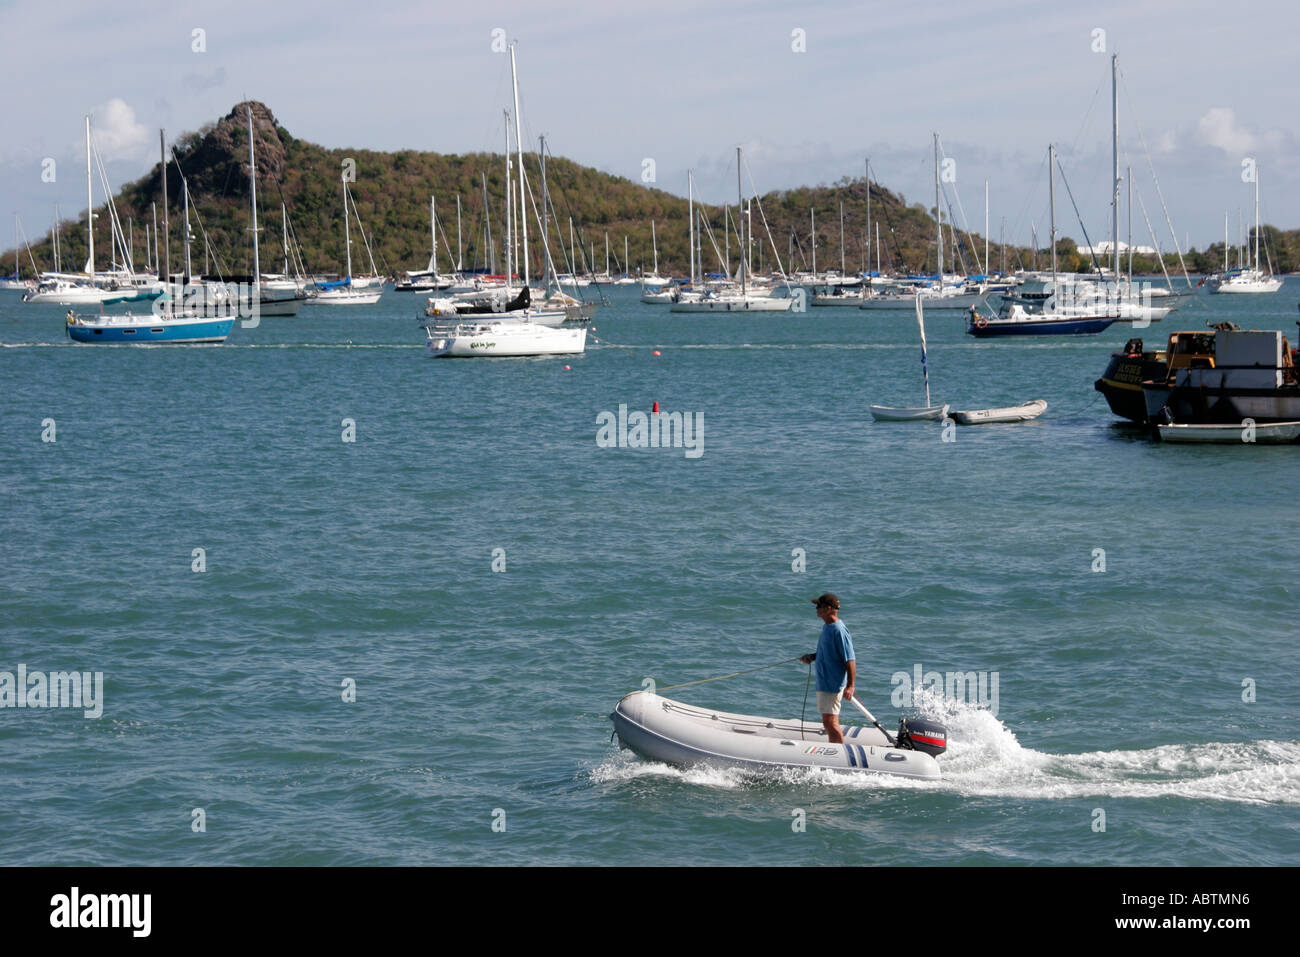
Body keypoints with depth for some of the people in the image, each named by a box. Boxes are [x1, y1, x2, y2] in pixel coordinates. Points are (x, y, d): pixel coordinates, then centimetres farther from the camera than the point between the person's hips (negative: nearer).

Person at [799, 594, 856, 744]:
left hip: (833, 684, -10)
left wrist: (850, 686, -25)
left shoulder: (839, 631, -19)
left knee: (830, 721, -11)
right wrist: (811, 657, 9)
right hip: (824, 682, 10)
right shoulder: (826, 627, 11)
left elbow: (850, 659, -21)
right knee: (829, 722, 17)